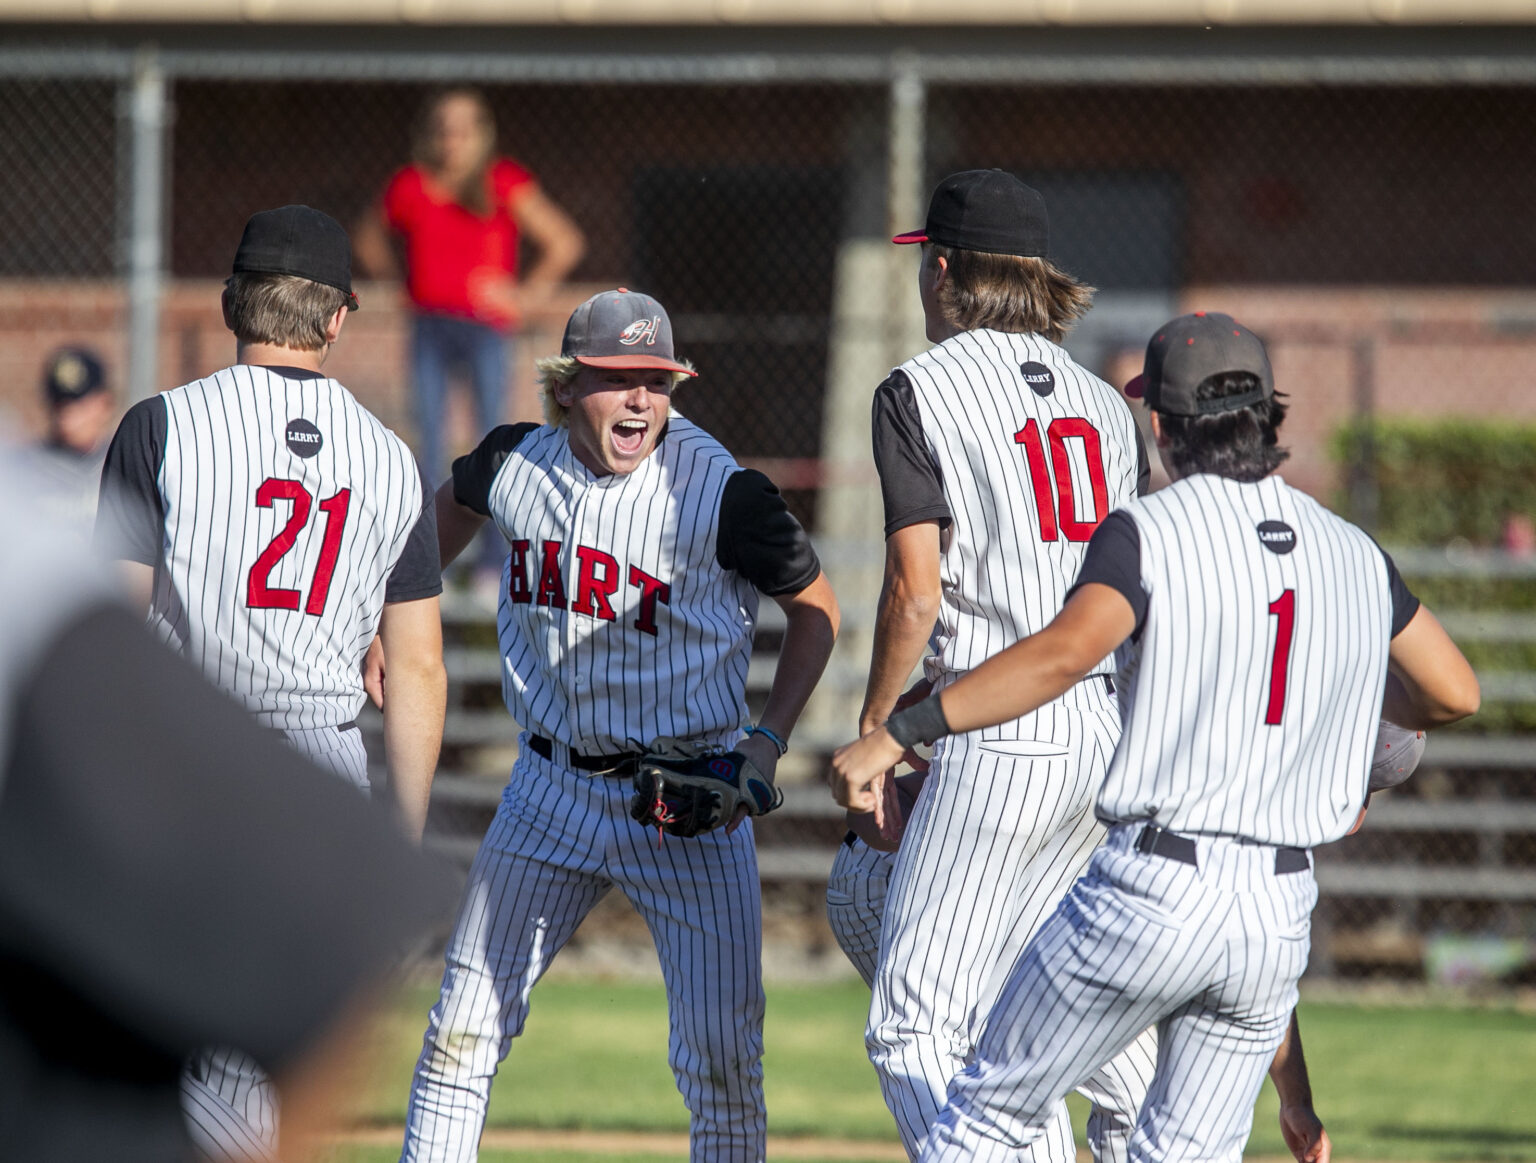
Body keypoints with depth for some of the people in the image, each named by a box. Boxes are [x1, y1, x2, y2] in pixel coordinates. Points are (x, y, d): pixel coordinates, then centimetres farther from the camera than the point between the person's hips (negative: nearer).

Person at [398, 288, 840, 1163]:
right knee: (467, 1025, 6)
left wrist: (770, 743, -12)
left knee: (721, 1049, -8)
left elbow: (815, 606, -3)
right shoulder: (515, 466, -3)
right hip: (551, 787, 4)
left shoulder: (721, 492, -16)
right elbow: (457, 504, 22)